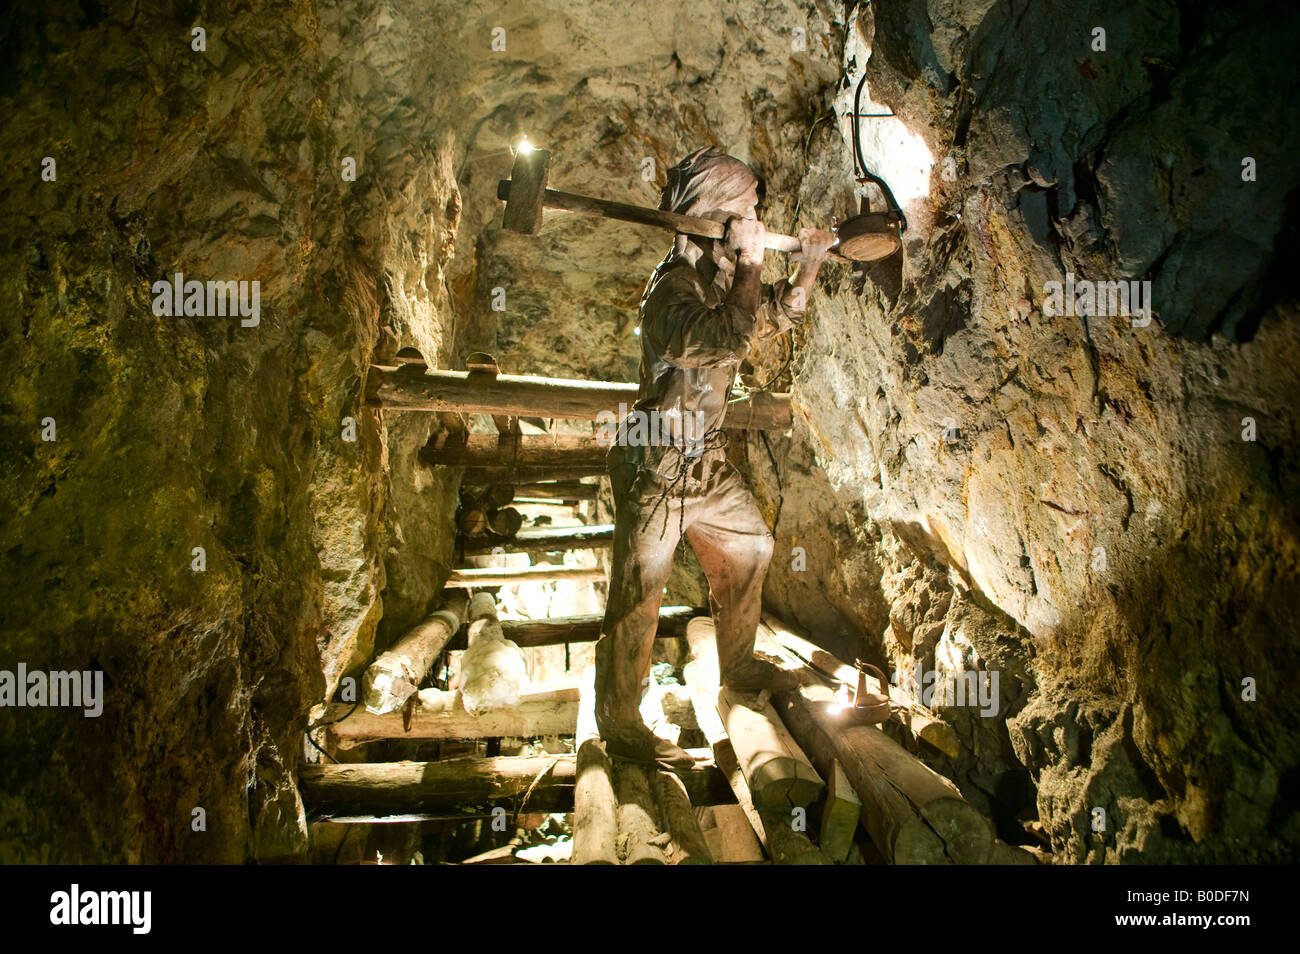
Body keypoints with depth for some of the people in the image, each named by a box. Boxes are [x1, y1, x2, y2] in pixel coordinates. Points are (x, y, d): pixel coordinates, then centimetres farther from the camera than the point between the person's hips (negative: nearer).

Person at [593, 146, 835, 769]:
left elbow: (780, 314, 24)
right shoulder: (673, 288, -23)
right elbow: (733, 335, -41)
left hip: (705, 461, 10)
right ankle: (618, 724, 14)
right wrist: (749, 263, -28)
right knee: (637, 597, -1)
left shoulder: (724, 277, 7)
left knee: (749, 548, 23)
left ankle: (737, 666, 44)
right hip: (656, 467, -10)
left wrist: (810, 262, 10)